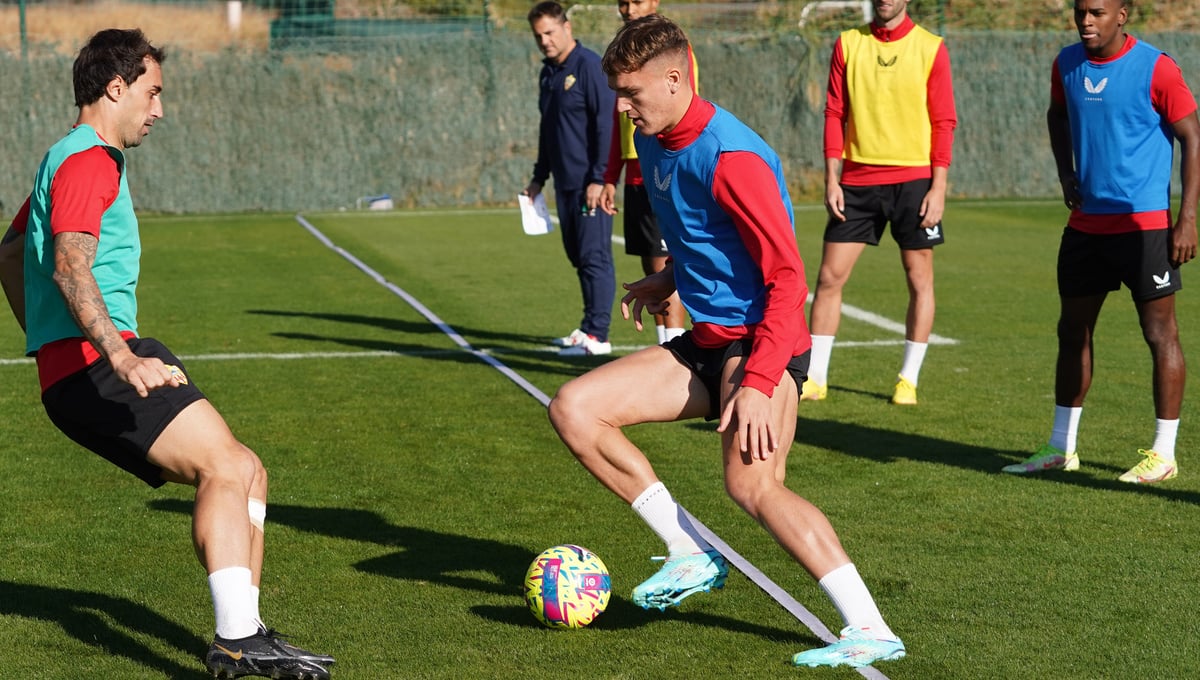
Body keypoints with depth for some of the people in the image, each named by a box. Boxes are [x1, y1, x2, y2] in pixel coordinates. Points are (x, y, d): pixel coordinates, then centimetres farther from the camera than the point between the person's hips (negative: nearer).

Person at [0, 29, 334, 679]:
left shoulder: (64, 160, 25)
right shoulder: (91, 162, -8)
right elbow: (71, 267, -24)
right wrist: (122, 359, -35)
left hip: (81, 374, 10)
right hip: (93, 367, -10)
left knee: (243, 473, 7)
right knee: (226, 466, -20)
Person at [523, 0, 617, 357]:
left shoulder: (589, 65, -11)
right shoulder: (548, 71, 15)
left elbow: (605, 124, -15)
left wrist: (598, 179, -19)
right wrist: (539, 177, 22)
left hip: (589, 185, -8)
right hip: (565, 184, 8)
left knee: (594, 256, -7)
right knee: (578, 257, 12)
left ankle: (597, 335, -6)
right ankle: (589, 327, 19)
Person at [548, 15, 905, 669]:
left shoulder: (729, 158, -20)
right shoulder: (653, 142, 9)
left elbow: (788, 279, -23)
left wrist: (758, 383, -28)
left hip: (760, 340, -9)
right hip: (705, 343, 9)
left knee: (752, 484, -26)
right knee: (574, 408, -1)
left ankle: (870, 630, -25)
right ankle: (690, 555, 4)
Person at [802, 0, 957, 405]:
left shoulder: (930, 48, -1)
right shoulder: (848, 44, 5)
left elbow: (944, 123, -2)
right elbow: (835, 114, 5)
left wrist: (938, 188, -9)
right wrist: (831, 180, -2)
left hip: (912, 180, -2)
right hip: (857, 179, 2)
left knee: (919, 280, 3)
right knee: (829, 277, 0)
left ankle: (908, 380, 13)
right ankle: (815, 378, 8)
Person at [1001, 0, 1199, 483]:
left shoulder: (1154, 68, -11)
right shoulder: (1067, 64, 6)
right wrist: (1066, 173, 10)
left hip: (1144, 223, -6)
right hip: (1085, 222, 6)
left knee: (1159, 333, -1)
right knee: (1073, 331, 11)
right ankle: (1061, 448, 22)